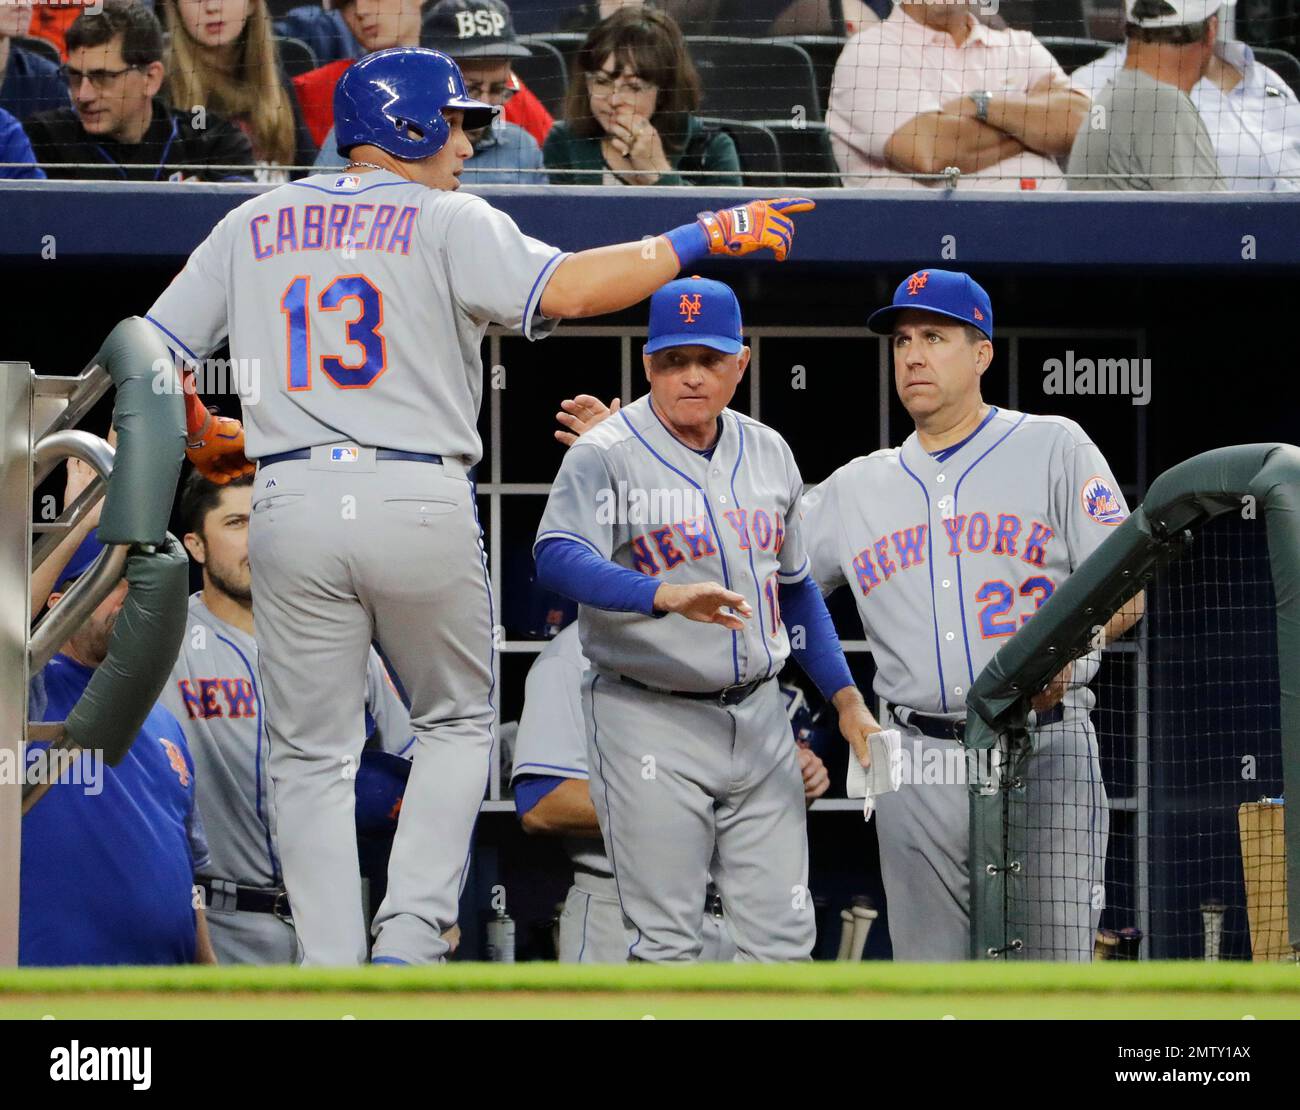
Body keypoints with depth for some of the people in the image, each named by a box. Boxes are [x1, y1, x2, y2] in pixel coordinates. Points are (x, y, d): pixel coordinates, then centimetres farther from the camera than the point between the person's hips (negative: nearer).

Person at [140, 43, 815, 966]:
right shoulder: (447, 221, 1)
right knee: (457, 724, 17)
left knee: (312, 757, 9)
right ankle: (412, 938, 1)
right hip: (421, 503, -2)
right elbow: (561, 290, -15)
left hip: (293, 503, 2)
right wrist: (702, 240, -8)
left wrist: (202, 441, 29)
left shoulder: (253, 226, 14)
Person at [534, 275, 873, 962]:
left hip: (758, 718, 6)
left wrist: (846, 698, 14)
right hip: (649, 720, -6)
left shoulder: (769, 454, 11)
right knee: (665, 946, -5)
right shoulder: (605, 455, -10)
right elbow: (558, 557, -29)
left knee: (783, 941, 4)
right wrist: (667, 596, -44)